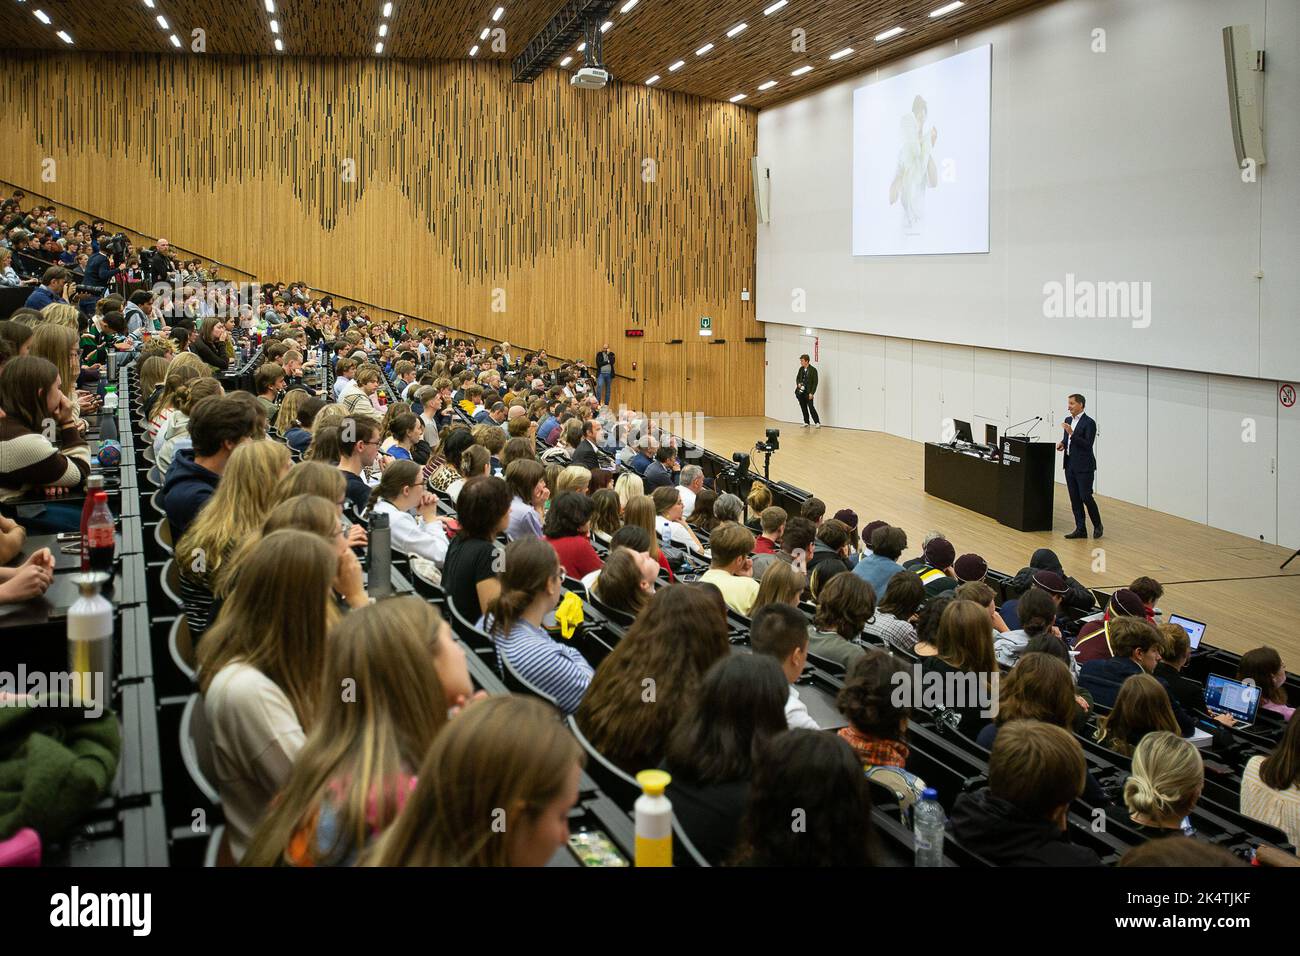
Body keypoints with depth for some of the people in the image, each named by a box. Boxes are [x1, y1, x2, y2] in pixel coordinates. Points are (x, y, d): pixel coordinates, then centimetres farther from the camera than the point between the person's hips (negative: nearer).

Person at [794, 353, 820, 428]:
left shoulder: (813, 370, -9)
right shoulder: (801, 369, 8)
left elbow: (815, 382, -10)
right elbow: (797, 378, 21)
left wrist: (812, 393, -16)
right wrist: (798, 384, -2)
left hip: (808, 393, -6)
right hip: (801, 392, 6)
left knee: (811, 407, -10)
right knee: (803, 407, 10)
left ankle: (817, 422, -3)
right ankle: (806, 423, 19)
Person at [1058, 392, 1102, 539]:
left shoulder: (1089, 423, -12)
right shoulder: (1068, 420, 12)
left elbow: (1088, 445, -19)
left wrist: (1072, 434, -25)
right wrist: (1062, 443, 2)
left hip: (1084, 466, -7)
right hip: (1070, 465, 7)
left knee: (1085, 496, -6)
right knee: (1074, 499, 7)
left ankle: (1097, 525, 13)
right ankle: (1080, 529, 12)